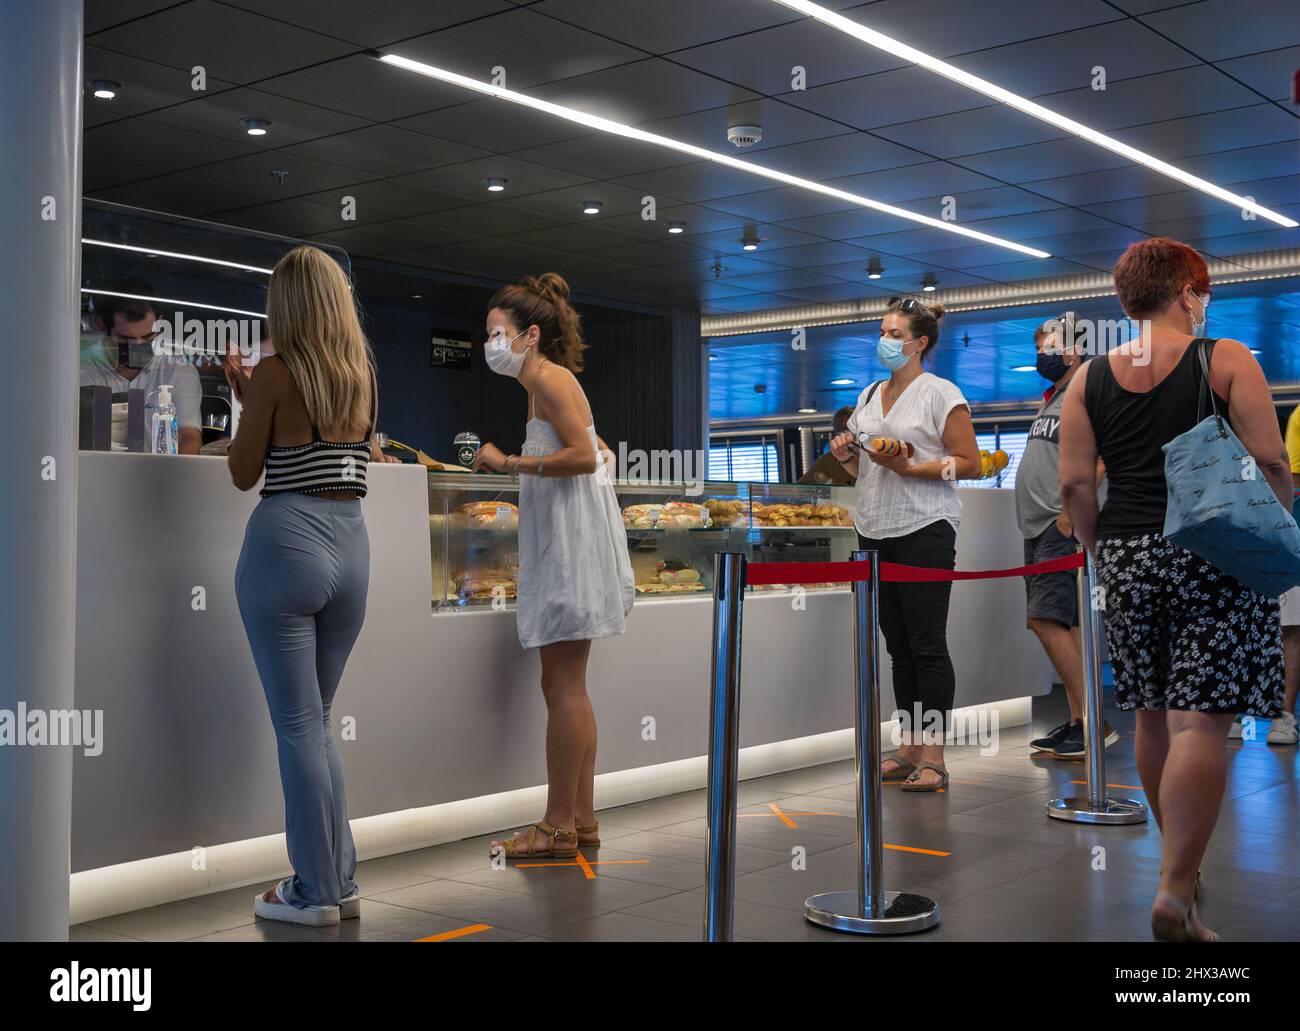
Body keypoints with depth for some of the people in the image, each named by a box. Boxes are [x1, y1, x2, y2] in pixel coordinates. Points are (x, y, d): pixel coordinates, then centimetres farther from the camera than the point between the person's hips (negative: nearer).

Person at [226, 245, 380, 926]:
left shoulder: (275, 373, -7)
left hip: (285, 543, -6)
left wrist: (244, 401, 12)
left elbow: (244, 475, -2)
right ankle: (340, 883, 19)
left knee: (298, 725, 1)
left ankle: (316, 893, 7)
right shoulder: (363, 377, 9)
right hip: (352, 546, 6)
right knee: (315, 722, 16)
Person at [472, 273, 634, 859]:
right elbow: (595, 450, 24)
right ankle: (582, 819, 18)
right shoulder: (540, 384, 20)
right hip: (560, 545, 11)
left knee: (563, 686, -7)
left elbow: (584, 457, -22)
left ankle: (559, 827, -2)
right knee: (568, 687, 12)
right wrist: (516, 465, 20)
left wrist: (510, 463, -18)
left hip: (573, 541, -11)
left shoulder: (550, 378, -10)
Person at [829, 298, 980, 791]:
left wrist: (911, 468, -18)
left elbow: (969, 462, -8)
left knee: (927, 644, -5)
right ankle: (908, 747, 17)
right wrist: (846, 455, 2)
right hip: (874, 530, 7)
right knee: (898, 645, 10)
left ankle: (933, 755, -1)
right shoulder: (869, 396, 17)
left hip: (923, 531, -7)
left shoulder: (941, 394, -4)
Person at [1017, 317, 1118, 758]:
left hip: (1061, 528, -10)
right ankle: (1078, 721, 14)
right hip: (1038, 527, 10)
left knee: (1046, 619, -15)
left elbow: (1094, 463, -19)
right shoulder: (1052, 399, 21)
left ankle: (1093, 722, -9)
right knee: (1061, 624, 9)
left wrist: (1066, 519, -21)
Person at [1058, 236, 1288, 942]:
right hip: (1216, 555, -4)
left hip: (1127, 557, 4)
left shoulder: (1090, 378, 6)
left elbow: (1075, 484, 2)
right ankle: (1175, 893, -10)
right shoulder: (1226, 360, -4)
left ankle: (1182, 863, 30)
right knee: (1201, 722, -5)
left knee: (1154, 717, 15)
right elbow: (1269, 461, -9)